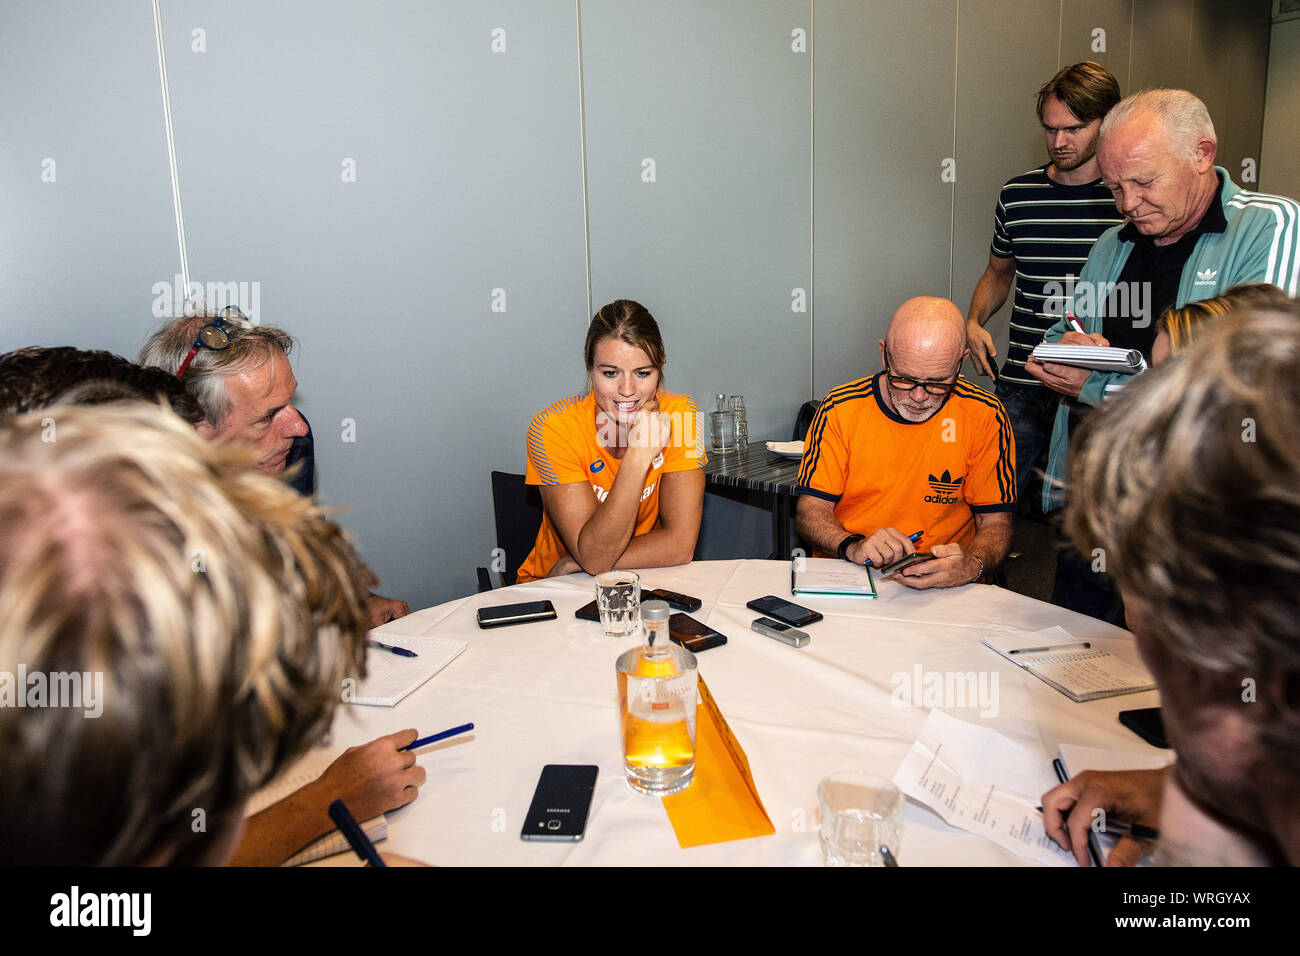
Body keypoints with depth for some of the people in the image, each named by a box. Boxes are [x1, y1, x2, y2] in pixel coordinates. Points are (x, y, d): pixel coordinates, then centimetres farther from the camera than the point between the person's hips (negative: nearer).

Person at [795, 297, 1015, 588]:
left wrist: (972, 565, -22)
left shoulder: (984, 416, -5)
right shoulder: (841, 409, -4)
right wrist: (852, 546, -23)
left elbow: (995, 523, 0)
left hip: (944, 592, 0)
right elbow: (811, 510, -2)